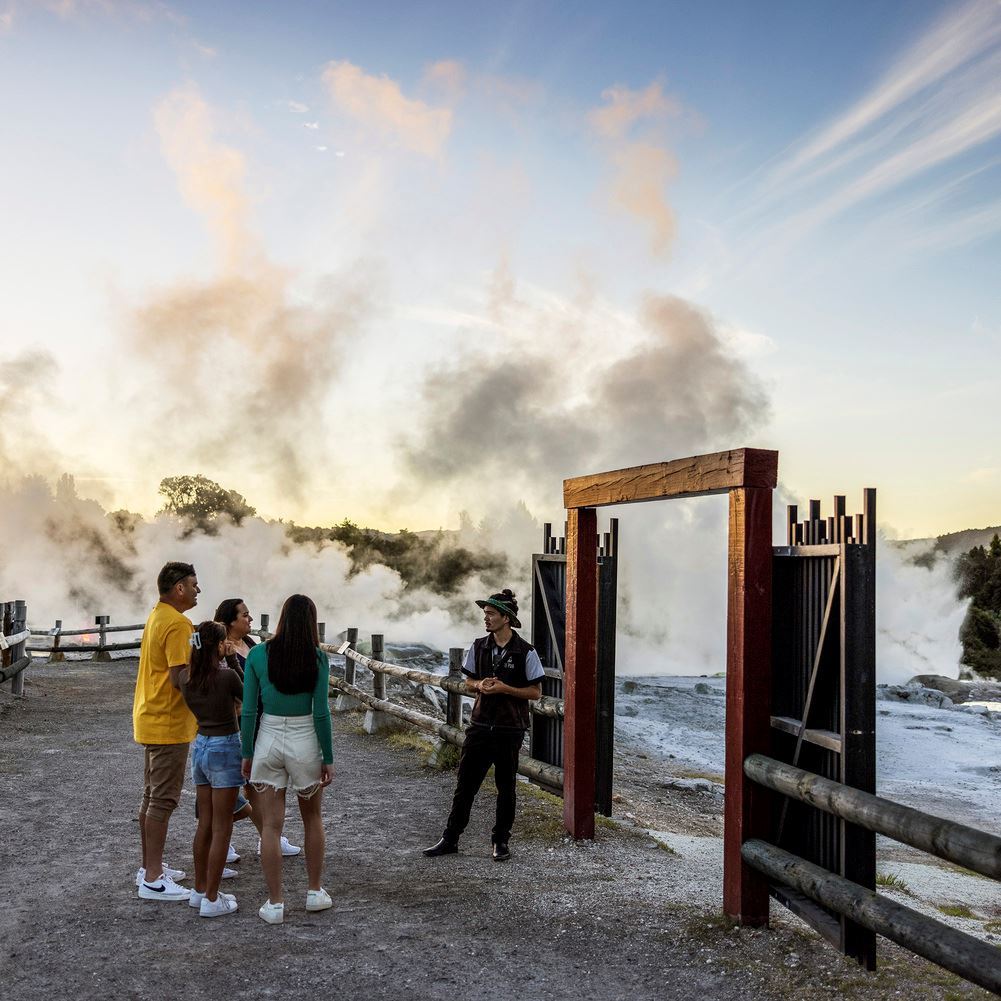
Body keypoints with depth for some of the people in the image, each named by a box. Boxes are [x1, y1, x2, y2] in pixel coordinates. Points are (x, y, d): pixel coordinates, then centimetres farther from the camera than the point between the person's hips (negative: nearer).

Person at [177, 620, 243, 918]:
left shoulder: (185, 678, -2)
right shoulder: (227, 676, -19)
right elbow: (249, 700, -2)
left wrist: (222, 662, 12)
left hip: (200, 746, 7)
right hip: (225, 748, -7)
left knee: (205, 824, 18)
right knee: (221, 829, 2)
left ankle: (200, 890, 27)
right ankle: (211, 899, 8)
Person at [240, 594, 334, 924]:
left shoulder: (258, 655, -5)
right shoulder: (317, 658, -9)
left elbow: (248, 710, -3)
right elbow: (320, 712, -8)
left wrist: (247, 753, 7)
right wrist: (328, 758, 0)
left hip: (268, 741, 1)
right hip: (304, 741, 0)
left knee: (271, 825, 7)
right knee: (312, 818, 19)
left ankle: (275, 904, 12)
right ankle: (315, 892, 27)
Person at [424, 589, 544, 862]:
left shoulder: (525, 652, -9)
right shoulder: (478, 647, 4)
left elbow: (535, 692, -6)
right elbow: (468, 683, 13)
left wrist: (503, 688, -17)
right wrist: (480, 685, -10)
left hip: (510, 729, -3)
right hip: (480, 724, 4)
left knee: (506, 787, 8)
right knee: (465, 783, 6)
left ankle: (501, 842, 21)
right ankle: (450, 839, 15)